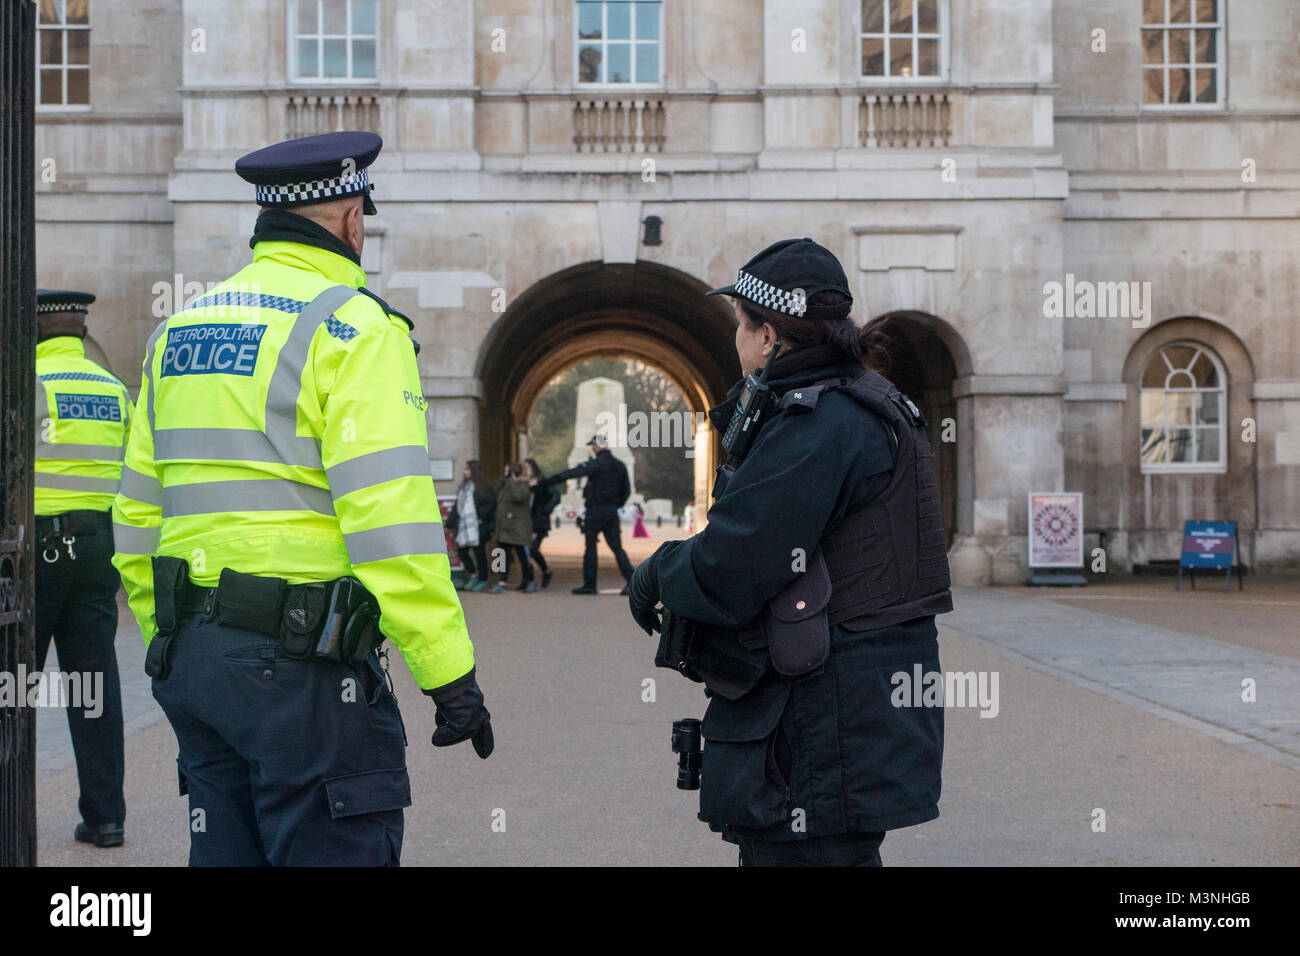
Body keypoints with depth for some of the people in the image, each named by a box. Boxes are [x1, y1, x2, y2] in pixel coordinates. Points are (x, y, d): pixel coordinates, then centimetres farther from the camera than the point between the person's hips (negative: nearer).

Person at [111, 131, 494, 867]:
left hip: (192, 658, 8)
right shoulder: (354, 326, -8)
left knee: (228, 853, 14)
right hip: (300, 666, -8)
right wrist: (451, 673, -14)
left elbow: (138, 515, 16)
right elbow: (390, 519, -17)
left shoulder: (181, 329, 15)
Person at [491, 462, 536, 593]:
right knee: (504, 555, 1)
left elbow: (518, 496, -27)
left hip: (518, 527, -8)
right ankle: (503, 583, 0)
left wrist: (512, 481, -19)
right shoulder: (505, 486, 16)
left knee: (523, 555, -2)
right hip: (504, 526, 8)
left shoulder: (523, 485, -10)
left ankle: (530, 582, 13)